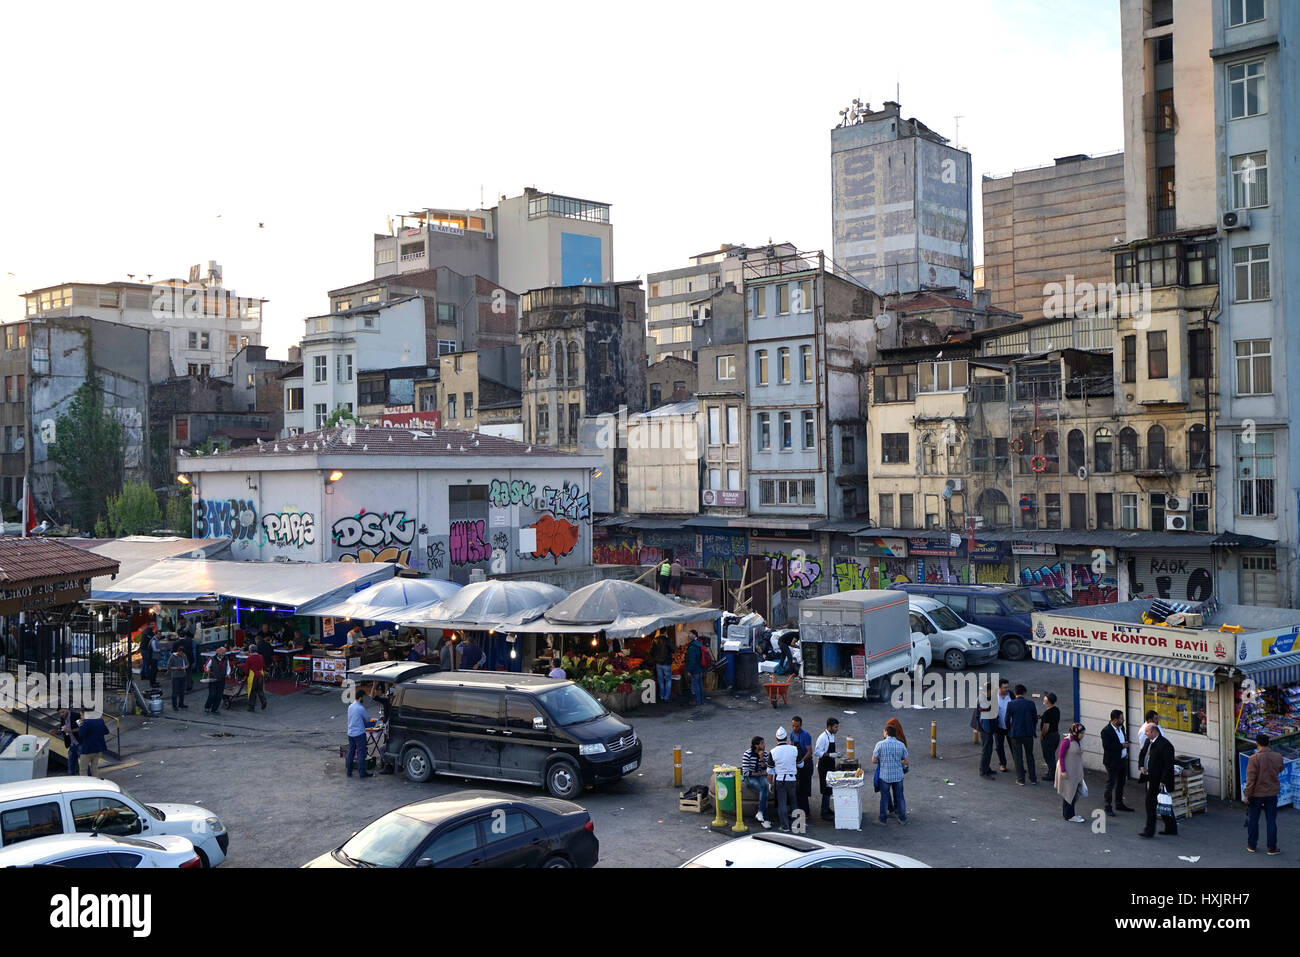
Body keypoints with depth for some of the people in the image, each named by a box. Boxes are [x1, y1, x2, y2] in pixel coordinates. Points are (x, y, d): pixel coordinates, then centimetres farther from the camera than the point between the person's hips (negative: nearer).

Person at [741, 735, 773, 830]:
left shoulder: (765, 753, 1)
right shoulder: (747, 754, -14)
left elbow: (765, 770, -3)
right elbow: (746, 772, -15)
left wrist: (761, 758, -17)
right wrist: (761, 773, -11)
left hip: (760, 776, 4)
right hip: (749, 778, -4)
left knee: (765, 785, -32)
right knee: (764, 791, -30)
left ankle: (760, 813, -30)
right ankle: (765, 819, -29)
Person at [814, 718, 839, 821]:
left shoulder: (832, 736, 10)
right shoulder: (823, 737, -19)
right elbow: (817, 753, -22)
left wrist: (835, 754, 10)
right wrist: (830, 755, -26)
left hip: (830, 765, 9)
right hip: (824, 766, -9)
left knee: (829, 789, 16)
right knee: (826, 789, -5)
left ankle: (827, 809, 28)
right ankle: (824, 813, 1)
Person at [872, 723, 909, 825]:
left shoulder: (880, 744, -12)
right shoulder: (901, 745, -4)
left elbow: (874, 761, -7)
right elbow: (905, 762, 2)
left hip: (885, 776, -2)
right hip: (898, 775, 2)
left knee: (884, 798, 11)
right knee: (899, 797, 16)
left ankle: (883, 820, 18)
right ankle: (902, 818, 24)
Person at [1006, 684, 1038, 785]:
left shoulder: (1011, 704, -10)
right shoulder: (1030, 703, -5)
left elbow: (1007, 719, -6)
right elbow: (1035, 719, 1)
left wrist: (1009, 730, 11)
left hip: (1015, 733, -2)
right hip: (1028, 733, 2)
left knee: (1018, 757, 7)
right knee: (1030, 756, 14)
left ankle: (1020, 779, 10)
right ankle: (1033, 778, 19)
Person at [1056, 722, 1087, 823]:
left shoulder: (1079, 741, 4)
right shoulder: (1066, 742, -20)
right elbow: (1061, 756, -17)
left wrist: (1081, 771, 19)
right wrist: (1063, 771, -20)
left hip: (1076, 771, 8)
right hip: (1067, 771, -8)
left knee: (1075, 792, 14)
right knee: (1069, 792, 0)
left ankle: (1068, 813, 27)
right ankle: (1069, 816, 10)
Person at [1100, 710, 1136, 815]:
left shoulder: (1121, 727, 5)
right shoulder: (1106, 731, -21)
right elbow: (1106, 746, -27)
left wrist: (1126, 750, 6)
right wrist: (1121, 746, -23)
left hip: (1123, 760, 8)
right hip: (1112, 762, -8)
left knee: (1121, 783, 20)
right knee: (1110, 785, -1)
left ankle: (1119, 803, 34)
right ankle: (1108, 807, 6)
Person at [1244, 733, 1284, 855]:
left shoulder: (1254, 758, -20)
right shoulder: (1278, 757, -8)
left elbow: (1250, 779, -17)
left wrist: (1247, 795, -8)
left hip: (1257, 794, -3)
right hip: (1272, 793, 3)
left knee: (1253, 819, 12)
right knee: (1271, 821, 11)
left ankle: (1251, 845, 20)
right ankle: (1272, 848, 14)